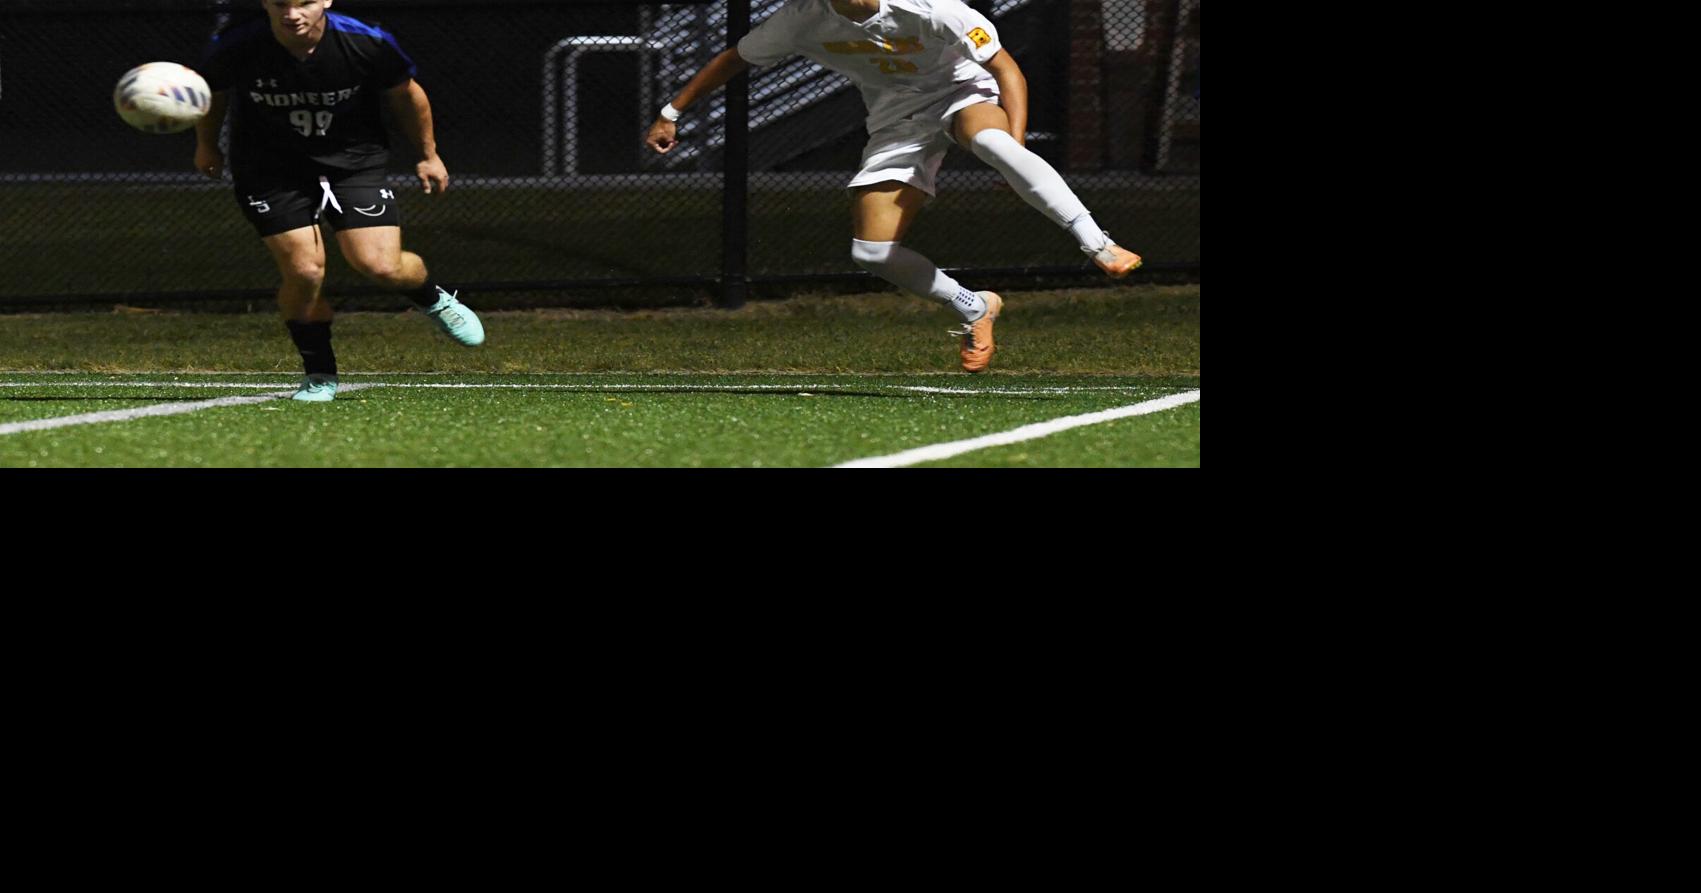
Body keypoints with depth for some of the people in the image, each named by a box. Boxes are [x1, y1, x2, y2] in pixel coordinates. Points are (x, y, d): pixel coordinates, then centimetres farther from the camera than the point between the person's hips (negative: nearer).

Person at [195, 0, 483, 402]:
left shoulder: (367, 43, -19)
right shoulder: (234, 49, -20)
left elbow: (405, 95, 1)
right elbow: (212, 93, 4)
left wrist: (428, 154, 12)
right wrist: (206, 146, 20)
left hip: (354, 161, 0)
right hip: (270, 170, 0)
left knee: (381, 266, -13)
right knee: (304, 271, -14)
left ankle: (433, 299, 23)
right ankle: (319, 375, 8)